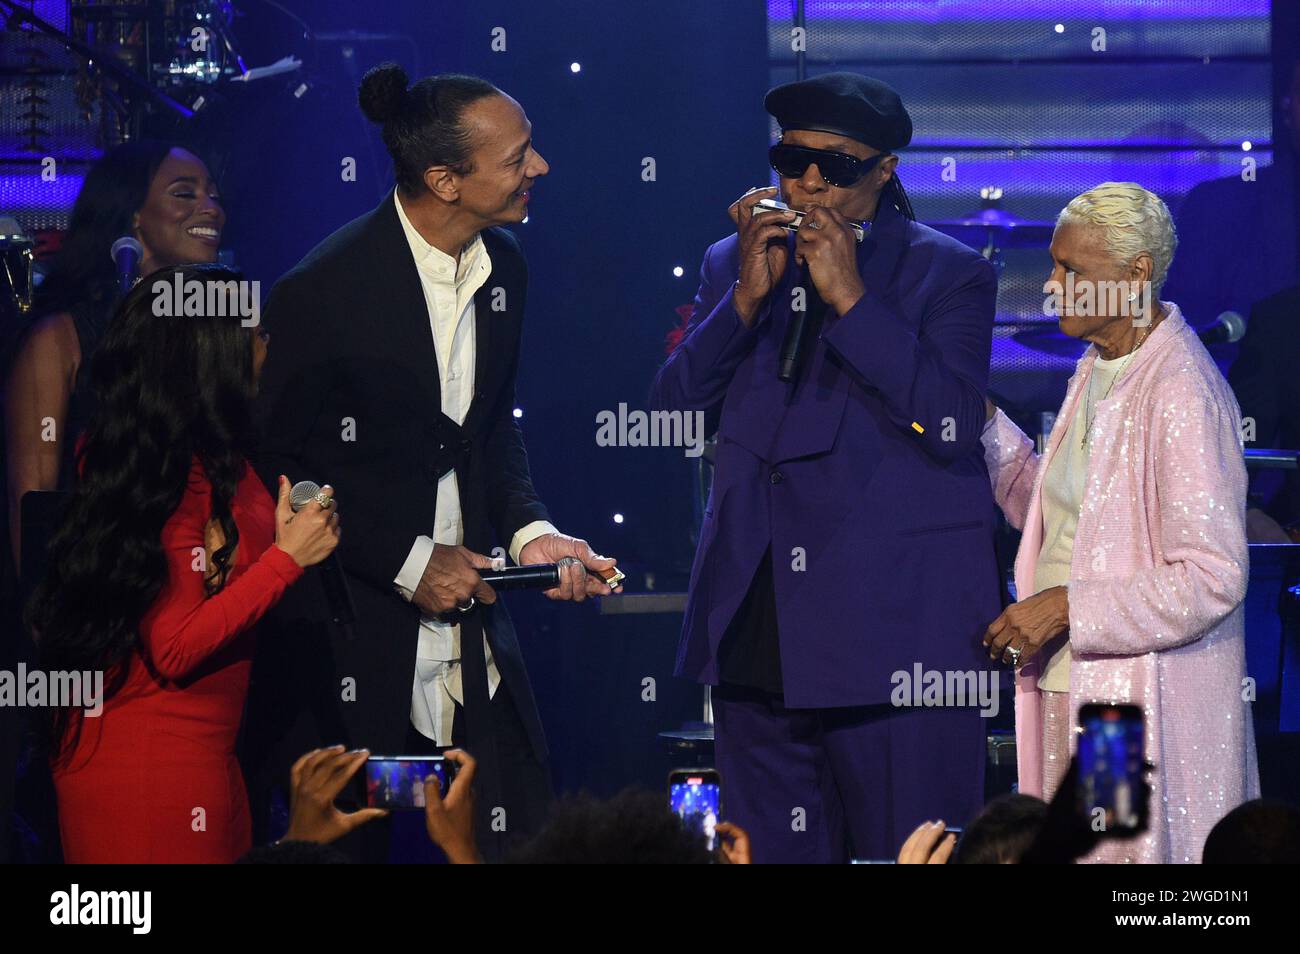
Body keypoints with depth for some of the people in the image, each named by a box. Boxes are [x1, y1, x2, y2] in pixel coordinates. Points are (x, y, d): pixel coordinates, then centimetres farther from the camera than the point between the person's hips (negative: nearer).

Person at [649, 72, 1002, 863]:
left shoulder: (951, 274, 0)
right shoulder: (732, 264, 13)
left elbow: (950, 426, -14)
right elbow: (672, 414, 4)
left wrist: (850, 297, -16)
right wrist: (747, 297, -8)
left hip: (895, 629, -4)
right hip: (759, 639, 4)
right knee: (775, 854, 9)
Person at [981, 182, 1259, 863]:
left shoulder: (1181, 392, -18)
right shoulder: (1096, 370, 13)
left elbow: (1213, 577, -22)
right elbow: (1048, 510, 21)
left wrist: (1066, 607, -20)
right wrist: (985, 423, 9)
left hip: (1148, 700, -9)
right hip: (1072, 693, 9)